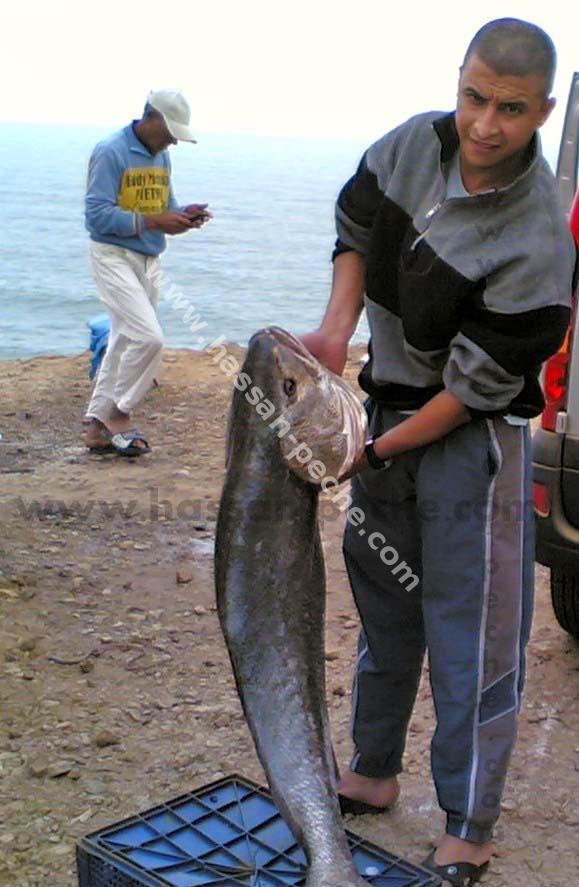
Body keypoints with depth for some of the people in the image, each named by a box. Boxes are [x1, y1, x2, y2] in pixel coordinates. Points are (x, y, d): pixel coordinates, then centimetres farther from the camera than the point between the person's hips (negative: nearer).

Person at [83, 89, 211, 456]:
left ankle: (98, 426, 17)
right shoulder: (111, 152, -12)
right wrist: (152, 222, -24)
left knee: (124, 342, 9)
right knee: (148, 336, -18)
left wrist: (185, 216, -4)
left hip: (149, 260, 8)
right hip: (114, 256, -8)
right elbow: (97, 215, -19)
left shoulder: (162, 157, 13)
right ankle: (119, 414, -1)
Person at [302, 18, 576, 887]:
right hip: (390, 408, 7)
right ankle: (374, 773, 37)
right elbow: (356, 228, 8)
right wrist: (338, 323, -10)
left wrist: (371, 452, -15)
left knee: (470, 630, -1)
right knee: (384, 601, 18)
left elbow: (475, 387, -21)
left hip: (472, 438, -7)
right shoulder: (416, 143, -7)